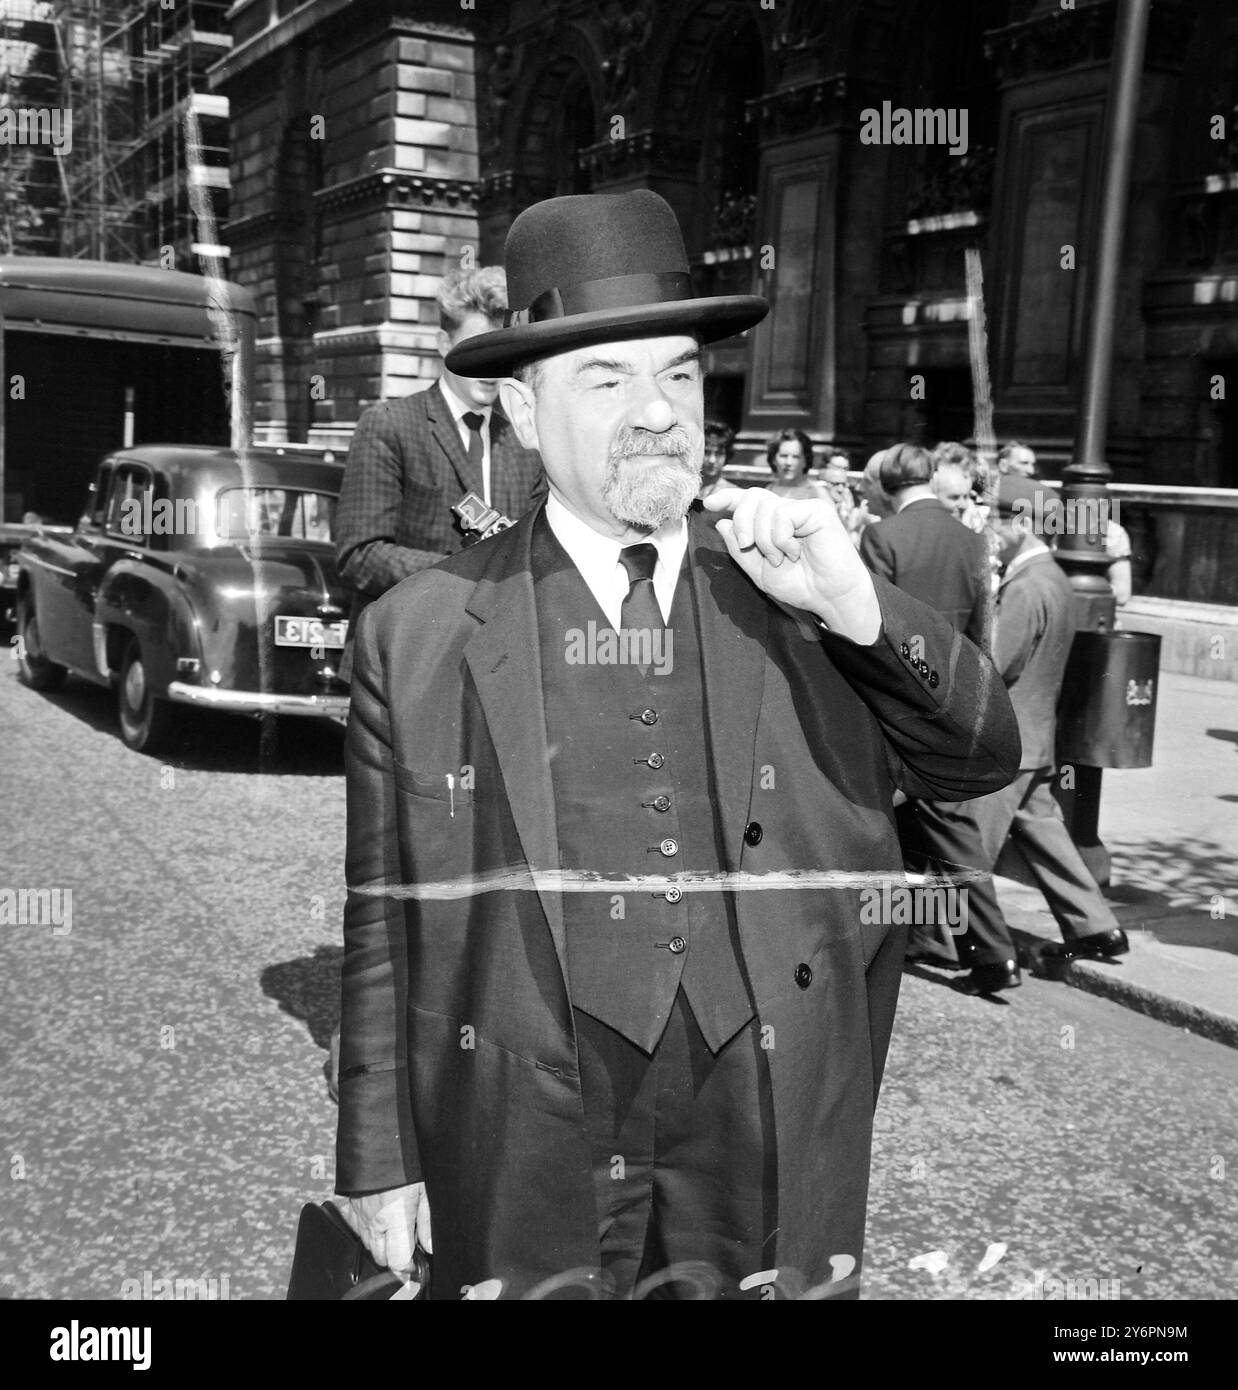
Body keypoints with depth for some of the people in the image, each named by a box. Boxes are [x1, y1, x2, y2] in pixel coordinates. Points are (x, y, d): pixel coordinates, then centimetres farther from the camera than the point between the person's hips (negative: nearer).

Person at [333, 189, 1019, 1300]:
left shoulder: (796, 597, -1)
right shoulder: (417, 635, -5)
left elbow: (982, 760, 0)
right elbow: (384, 922, 0)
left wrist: (860, 609, -16)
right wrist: (380, 1159, 3)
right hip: (521, 1164, -1)